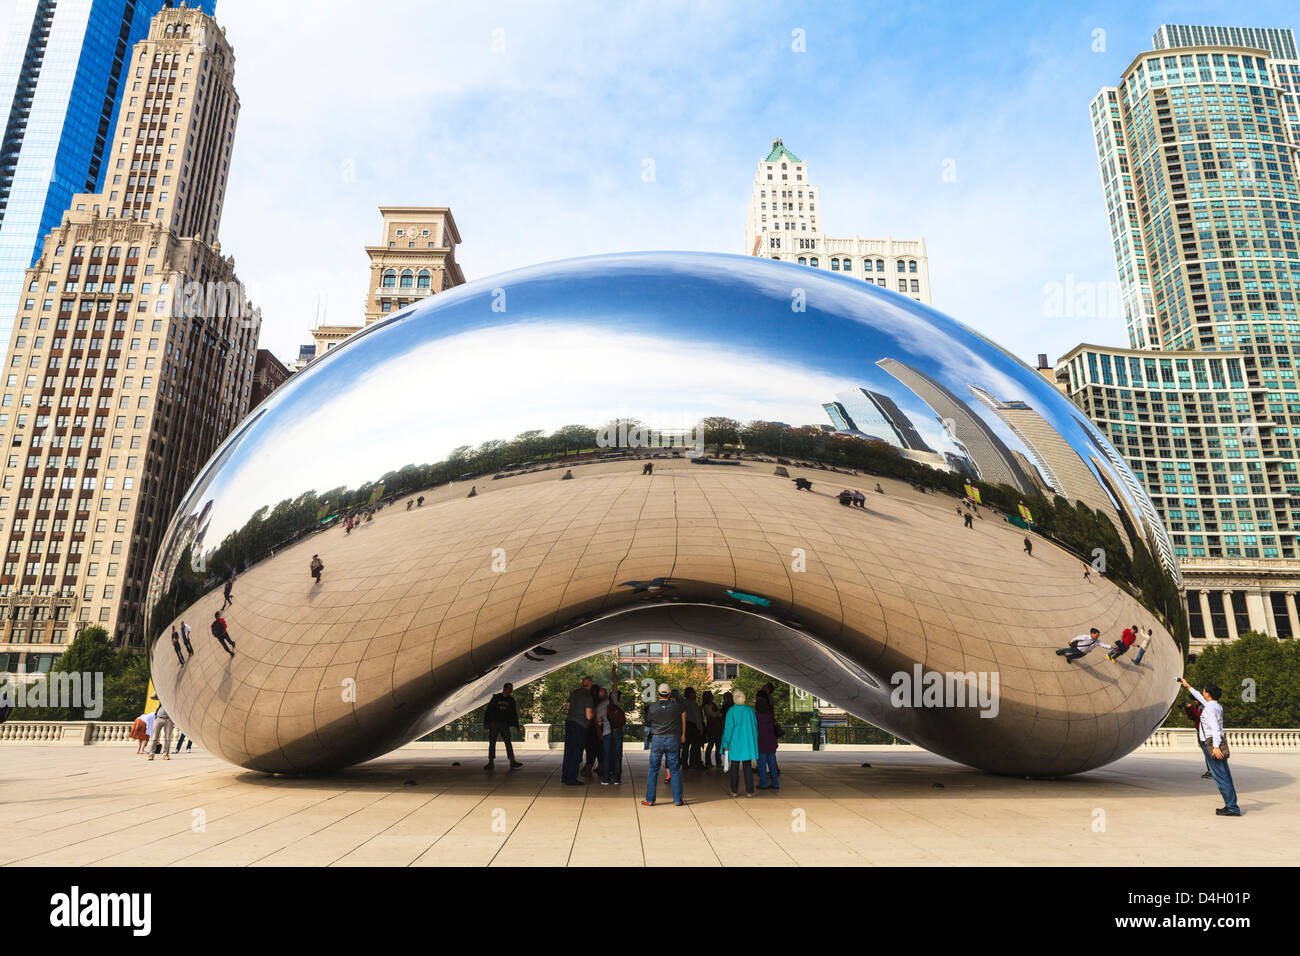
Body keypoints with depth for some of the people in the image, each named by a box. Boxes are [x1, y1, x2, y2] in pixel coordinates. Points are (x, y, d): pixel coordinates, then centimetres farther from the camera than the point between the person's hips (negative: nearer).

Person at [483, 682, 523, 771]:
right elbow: (488, 710, 1)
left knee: (508, 742, -8)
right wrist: (486, 723, -6)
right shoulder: (495, 698, 2)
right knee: (492, 743, 2)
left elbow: (514, 714, 13)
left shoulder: (511, 700, 9)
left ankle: (512, 762, -12)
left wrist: (516, 725, 5)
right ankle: (491, 762, 10)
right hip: (494, 723, -1)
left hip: (504, 724, 1)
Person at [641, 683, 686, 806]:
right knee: (675, 770, 8)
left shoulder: (652, 707, -6)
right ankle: (678, 799, 12)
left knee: (653, 770, 7)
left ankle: (650, 799, 9)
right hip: (673, 739, 1)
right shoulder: (676, 706, 0)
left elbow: (648, 721, 6)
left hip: (657, 740, -1)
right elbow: (683, 713, 21)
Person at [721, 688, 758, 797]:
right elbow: (755, 725, 5)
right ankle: (749, 791, 6)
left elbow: (728, 727, -9)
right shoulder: (750, 710, 0)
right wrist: (754, 742, 15)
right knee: (747, 766, 8)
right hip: (748, 742, 2)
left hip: (735, 743, -2)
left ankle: (735, 791, 8)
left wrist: (726, 744, -3)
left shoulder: (731, 710, -10)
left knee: (735, 766, 6)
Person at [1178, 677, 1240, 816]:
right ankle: (1231, 806, 14)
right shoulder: (1217, 706, 14)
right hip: (1219, 745, 9)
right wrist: (1188, 686, 43)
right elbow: (1201, 698, 33)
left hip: (1211, 745, -9)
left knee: (1221, 777, -7)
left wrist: (1215, 747, -31)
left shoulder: (1209, 709, -14)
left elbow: (1215, 728, -24)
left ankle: (1232, 807, -7)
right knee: (1226, 777, 10)